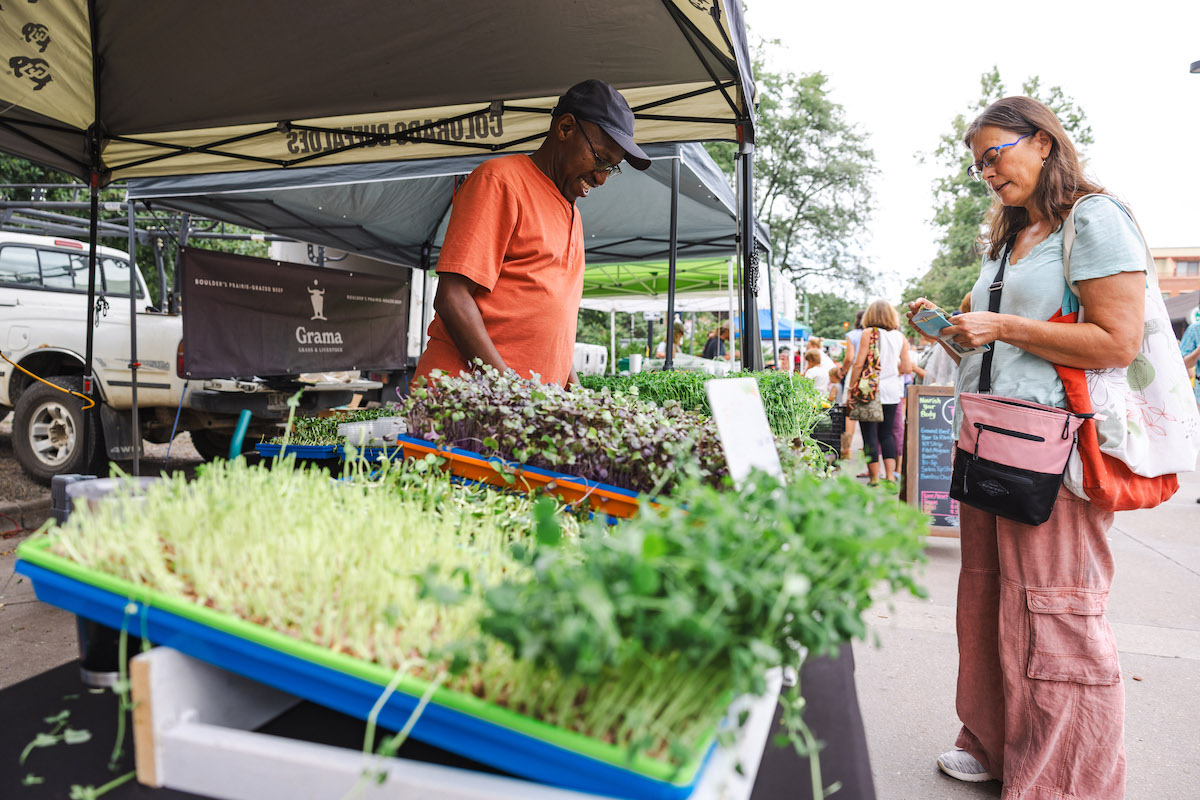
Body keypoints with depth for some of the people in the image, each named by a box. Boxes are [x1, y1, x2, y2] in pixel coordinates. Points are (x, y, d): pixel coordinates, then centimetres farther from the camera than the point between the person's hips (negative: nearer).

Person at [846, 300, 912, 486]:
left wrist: (850, 391, -6)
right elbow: (907, 368, 8)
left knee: (870, 434, 1)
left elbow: (859, 364, -11)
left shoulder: (869, 333, -6)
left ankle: (874, 479, 3)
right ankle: (890, 476, 8)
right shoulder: (900, 336, 7)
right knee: (886, 434, 14)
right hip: (892, 391, 4)